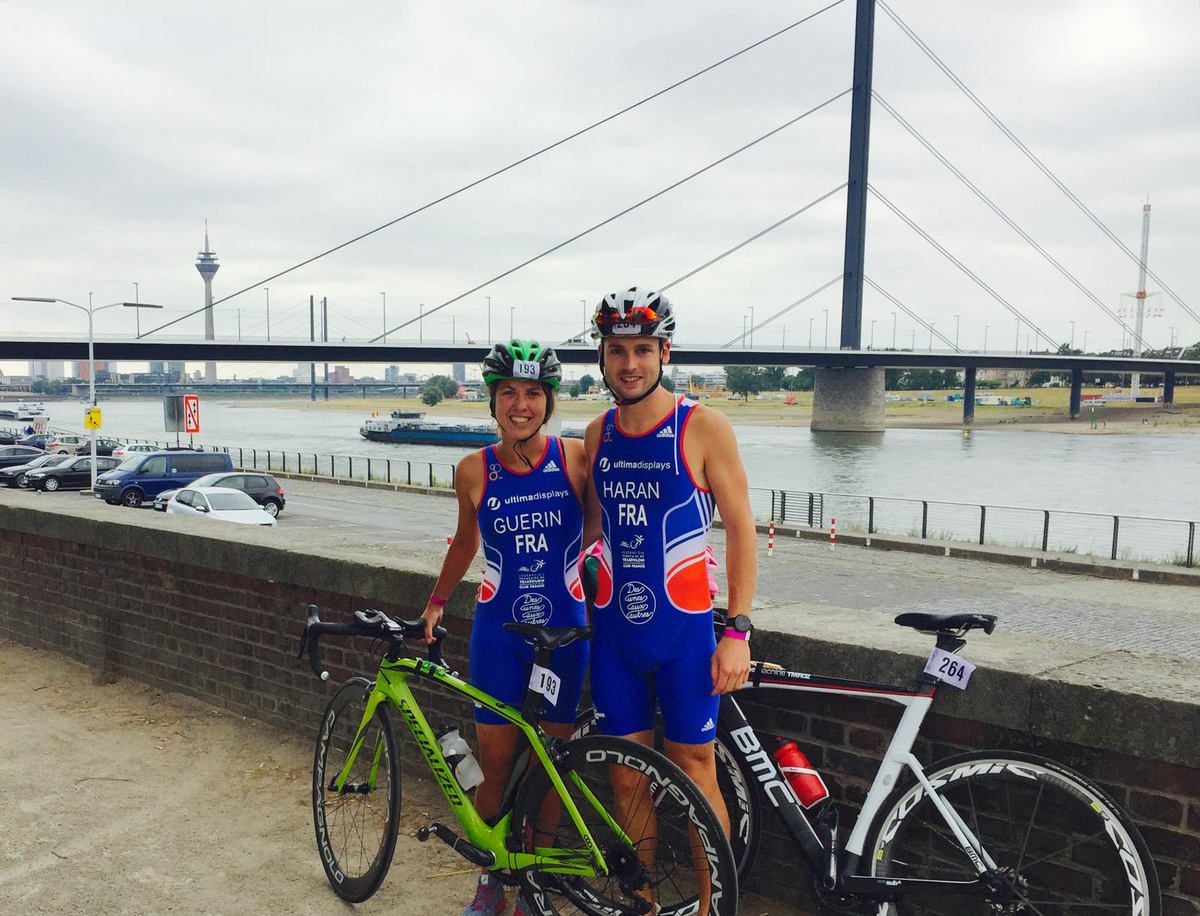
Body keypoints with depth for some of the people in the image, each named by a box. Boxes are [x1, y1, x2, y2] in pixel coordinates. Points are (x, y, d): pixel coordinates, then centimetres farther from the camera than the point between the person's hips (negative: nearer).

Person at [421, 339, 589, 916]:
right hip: (498, 630, 1)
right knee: (496, 764, 7)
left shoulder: (577, 457, -9)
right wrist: (436, 601, 17)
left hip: (564, 631, -1)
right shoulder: (474, 471, -4)